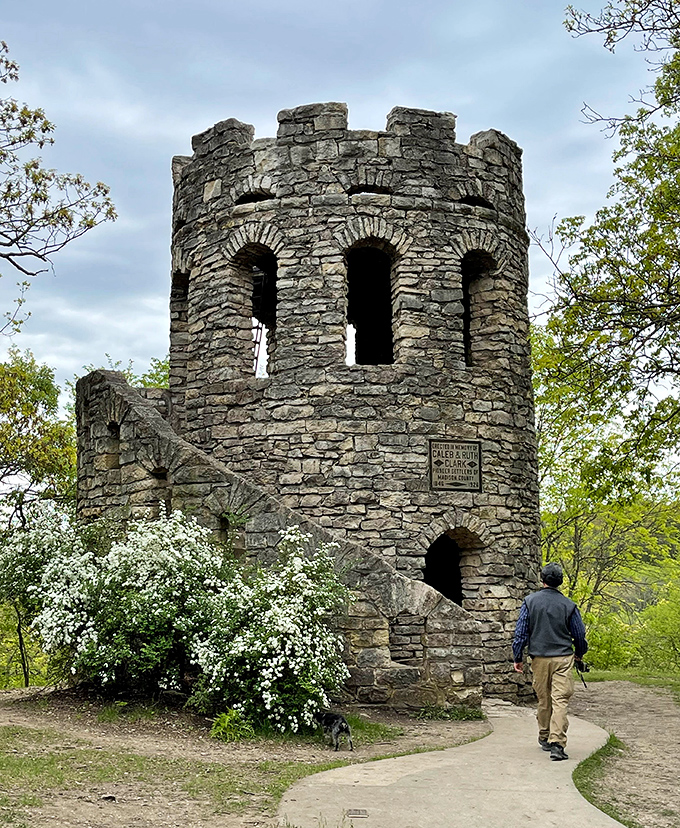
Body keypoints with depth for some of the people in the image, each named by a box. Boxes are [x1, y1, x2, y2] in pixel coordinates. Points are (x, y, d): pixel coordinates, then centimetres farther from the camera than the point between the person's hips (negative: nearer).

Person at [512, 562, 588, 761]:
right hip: (563, 658, -2)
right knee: (560, 700, -4)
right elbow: (579, 635, 6)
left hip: (539, 658, 2)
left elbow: (521, 632, -2)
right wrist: (579, 654, 26)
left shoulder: (530, 601, -2)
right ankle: (557, 743, -13)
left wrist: (517, 658, 7)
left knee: (544, 700, 16)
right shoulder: (568, 605, -3)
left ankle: (544, 738, 31)